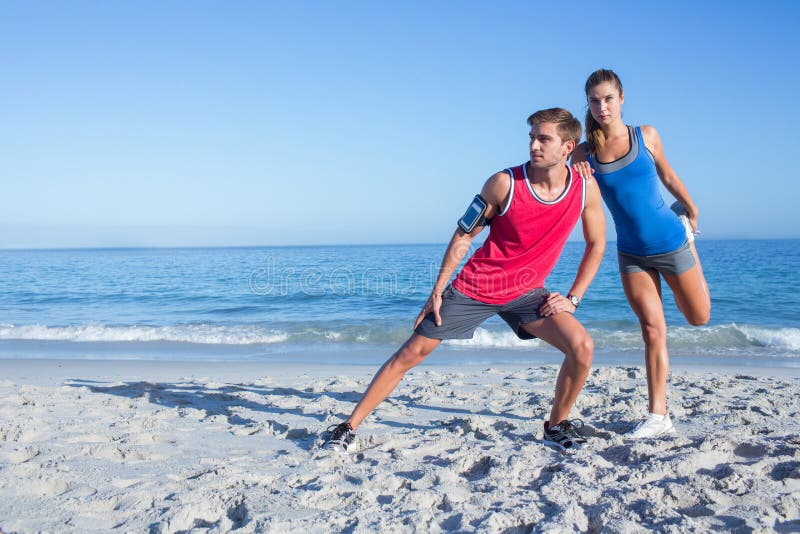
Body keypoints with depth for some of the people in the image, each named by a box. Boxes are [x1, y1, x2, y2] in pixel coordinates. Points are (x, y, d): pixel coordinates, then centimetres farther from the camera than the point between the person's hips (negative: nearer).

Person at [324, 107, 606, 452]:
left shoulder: (585, 188, -9)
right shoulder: (504, 184, -17)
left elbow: (596, 245, 6)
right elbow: (464, 235, -7)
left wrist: (573, 297, -2)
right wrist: (437, 291, -7)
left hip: (526, 292, 2)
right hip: (475, 285, -2)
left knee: (582, 347, -17)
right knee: (412, 352, -3)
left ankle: (556, 427, 9)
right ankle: (349, 428, 9)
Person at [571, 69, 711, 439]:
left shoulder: (646, 136, -6)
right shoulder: (584, 153, -6)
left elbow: (667, 175, 11)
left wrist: (692, 210, 22)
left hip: (670, 240, 0)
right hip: (632, 254, 0)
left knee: (699, 318, 15)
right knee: (652, 329, -1)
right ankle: (658, 417, 7)